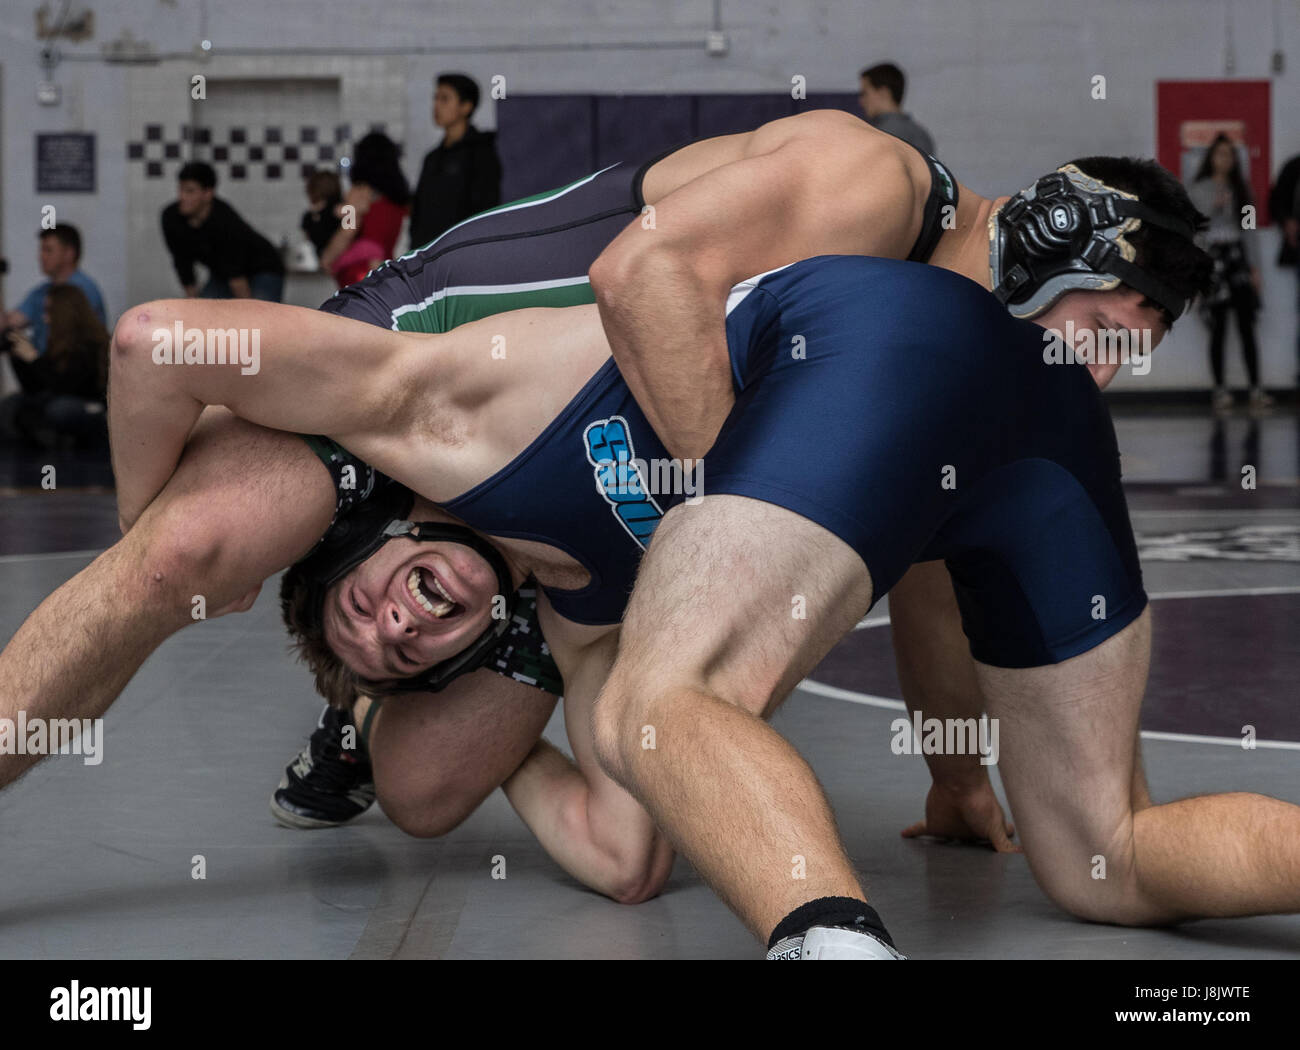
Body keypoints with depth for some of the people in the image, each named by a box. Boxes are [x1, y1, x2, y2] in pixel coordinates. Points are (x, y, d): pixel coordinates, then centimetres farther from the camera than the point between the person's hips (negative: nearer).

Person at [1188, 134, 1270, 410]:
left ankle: (1256, 390, -7)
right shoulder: (1197, 190, 5)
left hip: (1238, 258, 3)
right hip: (1212, 260, -3)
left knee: (1246, 327, -4)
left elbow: (1248, 231, 13)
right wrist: (1214, 208, -14)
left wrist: (1254, 266, 6)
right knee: (1218, 329, -5)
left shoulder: (1238, 191, 14)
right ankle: (1220, 390, -2)